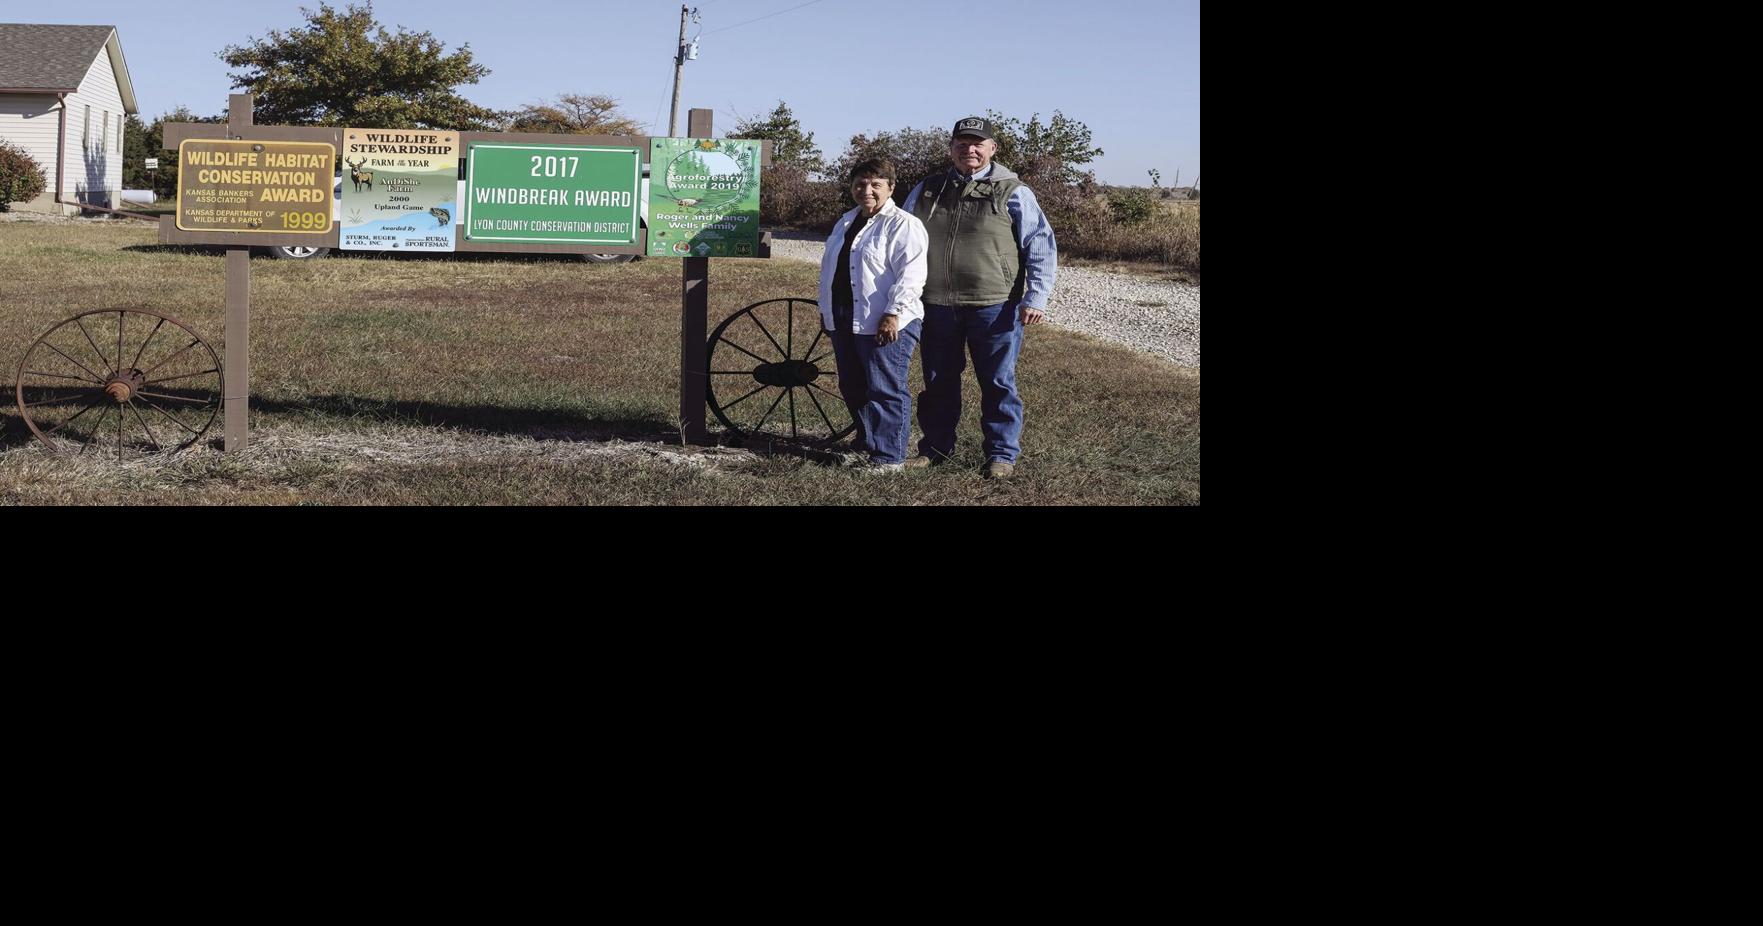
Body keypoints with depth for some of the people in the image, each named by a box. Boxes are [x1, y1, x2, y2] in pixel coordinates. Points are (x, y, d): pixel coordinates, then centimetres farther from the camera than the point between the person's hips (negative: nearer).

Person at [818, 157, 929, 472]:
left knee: (885, 390, -7)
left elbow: (910, 275, -18)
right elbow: (830, 268, 26)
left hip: (884, 324, -9)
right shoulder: (846, 222, 18)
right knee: (852, 388, 16)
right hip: (844, 322, 9)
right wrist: (826, 310, 23)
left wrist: (893, 313, -23)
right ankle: (867, 438, 32)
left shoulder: (902, 225, -9)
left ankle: (889, 456, -3)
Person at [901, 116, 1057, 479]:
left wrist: (1036, 298, -9)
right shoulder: (926, 191, 10)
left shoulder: (1012, 193, -1)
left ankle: (1002, 453, 12)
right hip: (937, 305, 4)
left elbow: (1042, 247, -1)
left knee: (998, 382, 2)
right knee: (939, 381, 13)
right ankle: (936, 446, 26)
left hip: (994, 307, -3)